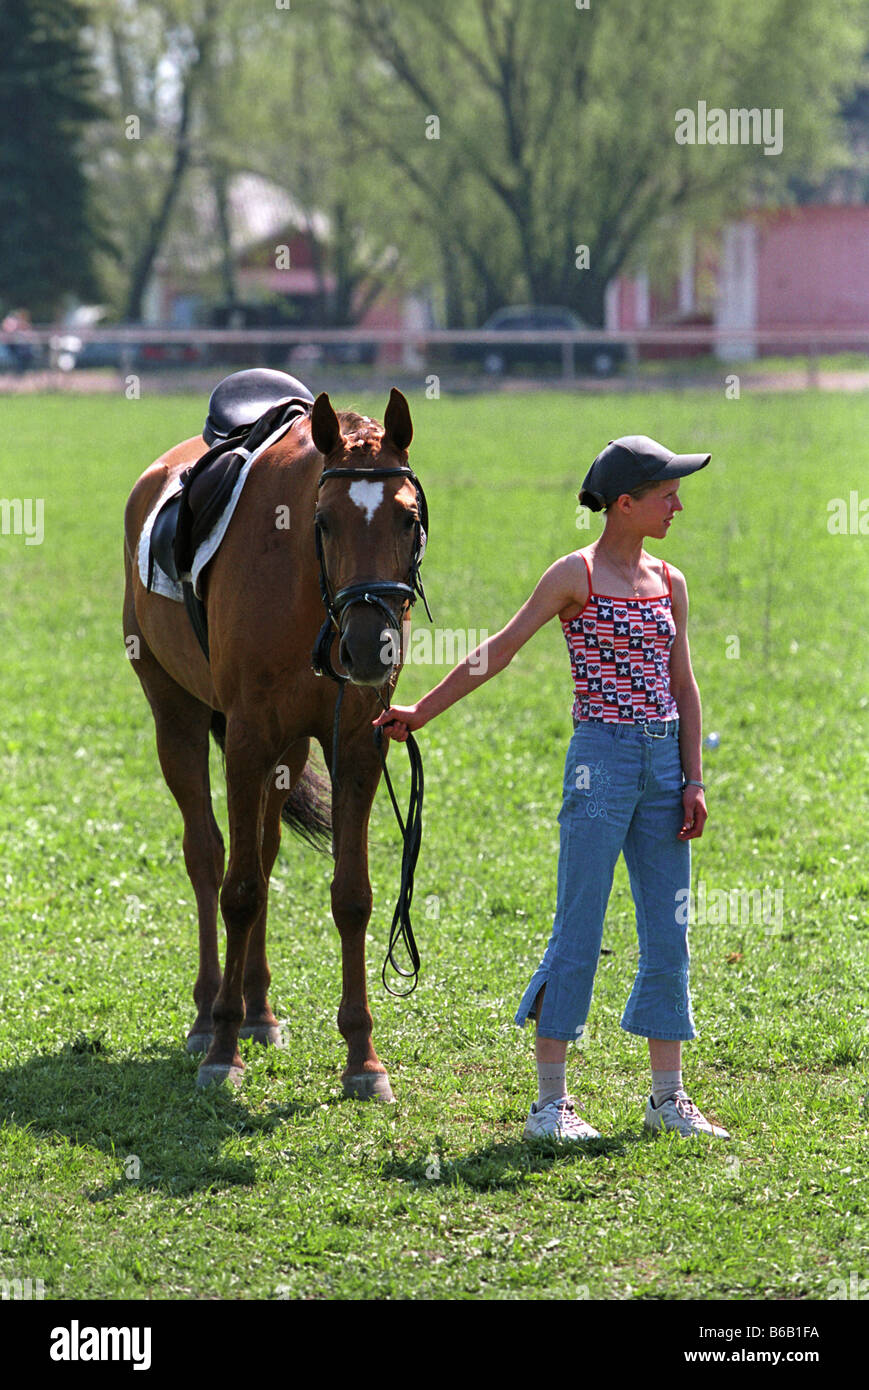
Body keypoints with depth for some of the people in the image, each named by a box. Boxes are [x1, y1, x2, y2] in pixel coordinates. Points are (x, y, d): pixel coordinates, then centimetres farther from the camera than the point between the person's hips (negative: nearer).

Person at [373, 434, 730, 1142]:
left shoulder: (669, 582, 11)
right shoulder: (576, 576, -5)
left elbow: (684, 686, 13)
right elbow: (498, 652, -1)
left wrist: (694, 781, 6)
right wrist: (420, 712, -1)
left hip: (662, 765, 6)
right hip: (602, 758, -6)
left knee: (669, 936, 7)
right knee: (579, 932, -3)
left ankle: (668, 1097, 15)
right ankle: (550, 1102, 2)